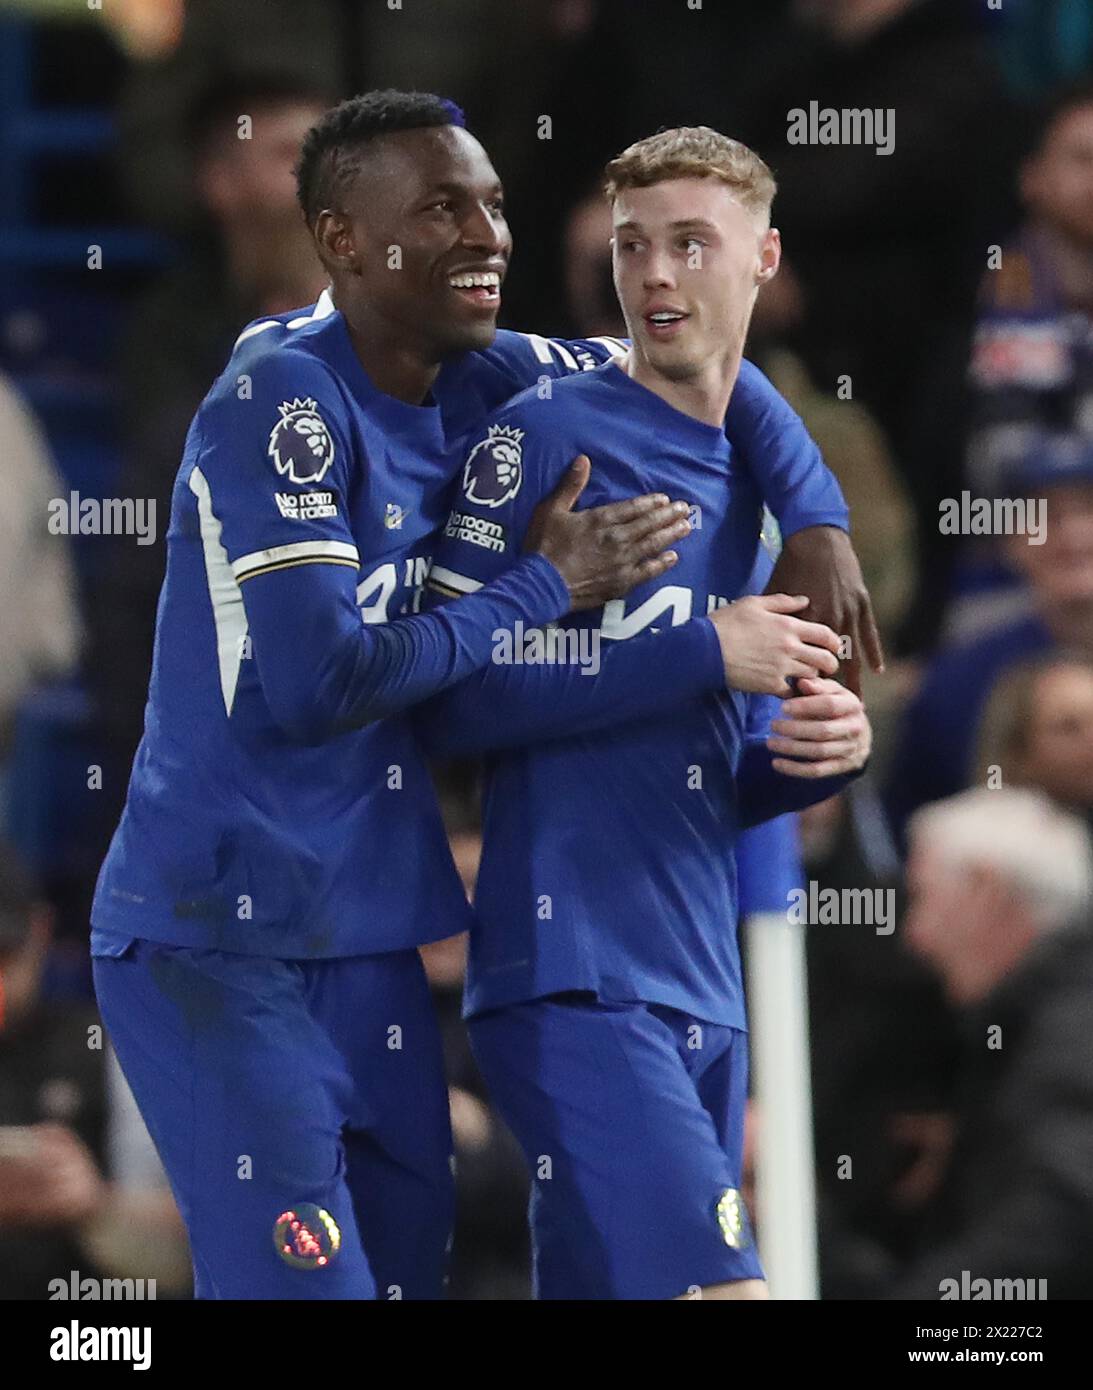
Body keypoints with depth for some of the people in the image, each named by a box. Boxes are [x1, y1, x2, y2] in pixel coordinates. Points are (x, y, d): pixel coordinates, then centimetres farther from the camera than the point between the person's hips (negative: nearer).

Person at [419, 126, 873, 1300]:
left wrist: (810, 758, 1)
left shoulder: (751, 480, 18)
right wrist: (702, 656, -13)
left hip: (703, 986, 7)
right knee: (712, 1287, -19)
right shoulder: (547, 435, -4)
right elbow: (444, 695, -13)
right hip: (577, 978, -7)